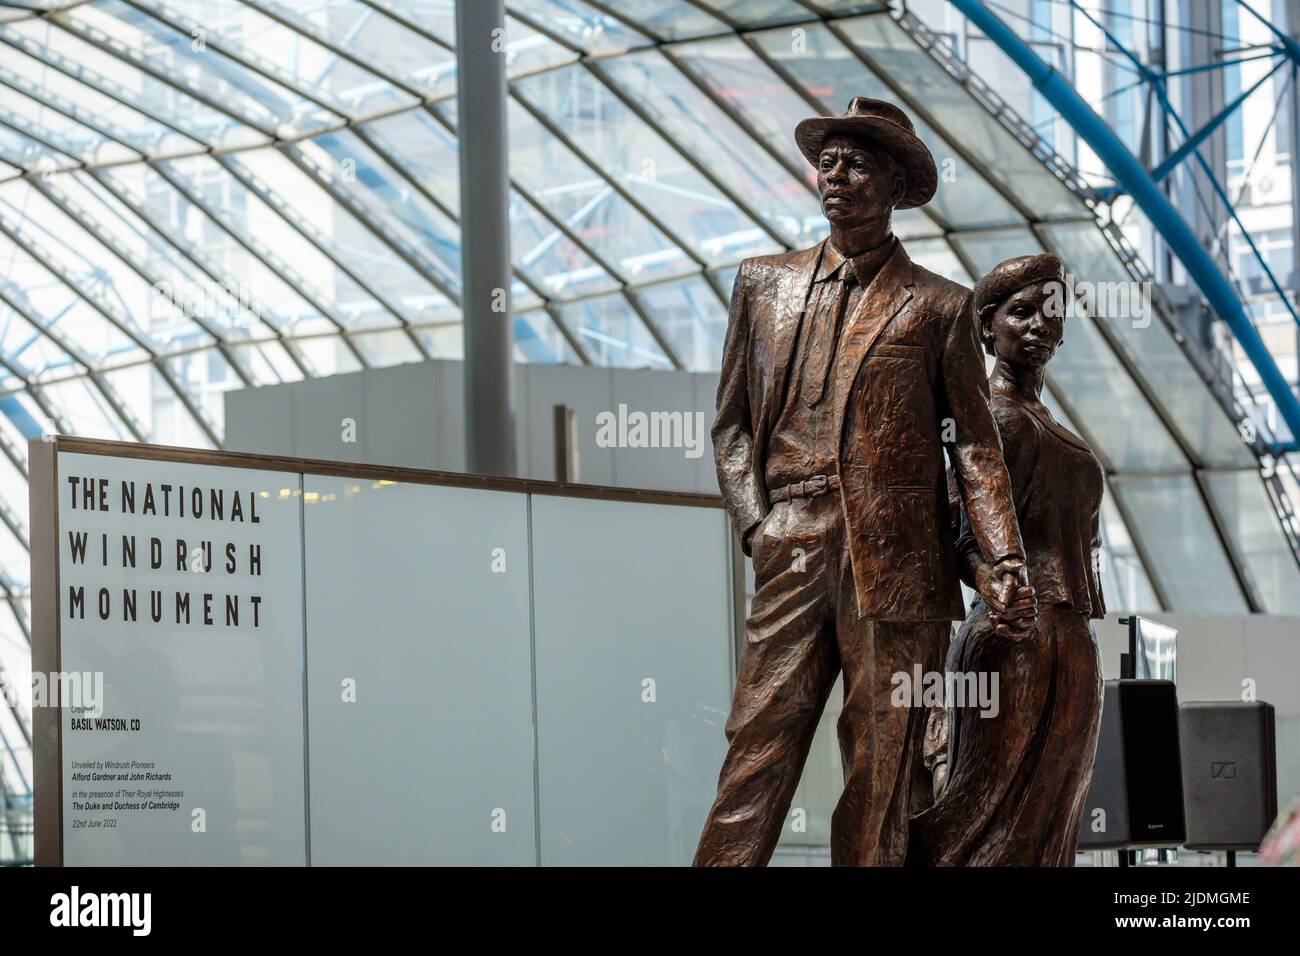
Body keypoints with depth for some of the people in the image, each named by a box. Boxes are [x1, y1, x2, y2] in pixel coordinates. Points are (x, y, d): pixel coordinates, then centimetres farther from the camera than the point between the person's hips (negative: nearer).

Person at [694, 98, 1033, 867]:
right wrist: (754, 522, 3)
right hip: (792, 560, 2)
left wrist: (1006, 558, -5)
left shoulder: (938, 306, 8)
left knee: (883, 773, -1)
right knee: (757, 753, -7)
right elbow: (732, 423, 18)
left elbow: (975, 444, 7)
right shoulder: (766, 284, 16)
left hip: (896, 569, -1)